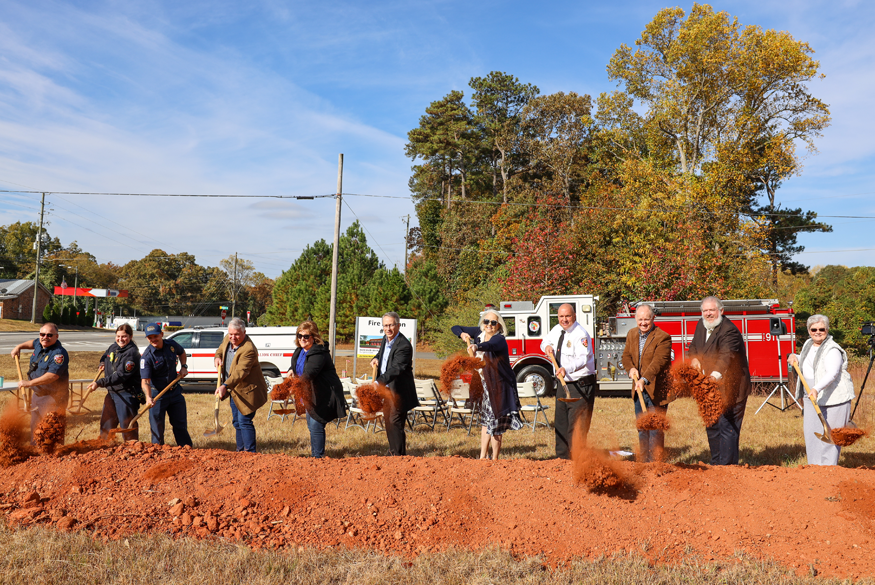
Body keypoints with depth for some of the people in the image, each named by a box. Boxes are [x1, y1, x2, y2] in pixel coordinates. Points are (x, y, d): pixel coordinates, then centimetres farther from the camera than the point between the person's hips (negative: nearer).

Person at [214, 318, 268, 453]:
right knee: (236, 422, 16)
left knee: (244, 421, -12)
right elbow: (220, 349, 21)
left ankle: (250, 452, -7)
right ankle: (240, 450, 27)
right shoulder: (227, 339, -1)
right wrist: (217, 358, -3)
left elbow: (240, 372, -37)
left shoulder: (248, 349, -28)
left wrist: (225, 386, -49)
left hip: (247, 391, -9)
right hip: (234, 391, 9)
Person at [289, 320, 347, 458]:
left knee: (316, 425, -11)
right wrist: (291, 370, 1)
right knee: (311, 425, 18)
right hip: (311, 394, 10)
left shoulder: (319, 352, -22)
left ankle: (318, 457, -2)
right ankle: (315, 450, 33)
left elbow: (309, 373, -34)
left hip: (324, 395, -10)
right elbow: (295, 365, 24)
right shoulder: (300, 351, 8)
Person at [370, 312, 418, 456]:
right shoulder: (386, 338, 5)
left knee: (395, 423, -9)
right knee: (388, 422, 19)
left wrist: (379, 382, -46)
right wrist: (376, 359, 2)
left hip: (398, 391, -9)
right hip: (386, 389, 9)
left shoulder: (404, 345, -24)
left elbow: (397, 369, -35)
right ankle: (392, 452, 34)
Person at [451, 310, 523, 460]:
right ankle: (483, 456, 23)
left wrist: (476, 347, -65)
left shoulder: (499, 339, -21)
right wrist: (462, 334, -13)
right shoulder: (478, 333, 0)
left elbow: (489, 346, -45)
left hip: (499, 385, -7)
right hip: (484, 383, 7)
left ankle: (494, 459, 8)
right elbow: (455, 328, 9)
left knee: (495, 421, -3)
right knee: (485, 419, 15)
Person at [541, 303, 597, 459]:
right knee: (560, 423, 14)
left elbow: (583, 359, -30)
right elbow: (545, 342, 24)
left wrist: (567, 369, -46)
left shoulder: (580, 334, -18)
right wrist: (547, 346, 0)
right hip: (563, 384, 8)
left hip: (580, 386, -8)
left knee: (577, 426, -7)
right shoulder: (557, 330, 8)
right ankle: (562, 456, 26)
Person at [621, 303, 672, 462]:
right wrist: (631, 368, -12)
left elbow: (658, 362, -23)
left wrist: (644, 379, -36)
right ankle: (643, 462, 24)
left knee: (655, 428, -5)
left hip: (656, 389, -7)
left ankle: (655, 463, 1)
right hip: (639, 390, 7)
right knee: (641, 428, 14)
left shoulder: (663, 338, -13)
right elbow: (626, 355, 11)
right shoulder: (632, 334, 9)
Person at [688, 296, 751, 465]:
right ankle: (715, 463, 31)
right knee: (712, 427, 18)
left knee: (727, 428, -9)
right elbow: (693, 346, 22)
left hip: (729, 388, -9)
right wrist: (694, 358, 0)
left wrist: (715, 375, -50)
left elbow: (726, 356, -35)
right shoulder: (701, 325, 7)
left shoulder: (729, 330, -20)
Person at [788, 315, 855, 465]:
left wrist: (817, 388, -44)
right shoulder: (808, 344, 10)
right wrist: (794, 357, 10)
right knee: (810, 431, 7)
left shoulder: (832, 350, -16)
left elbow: (832, 373, -30)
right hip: (812, 397, 8)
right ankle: (815, 466, 16)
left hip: (832, 397, -8)